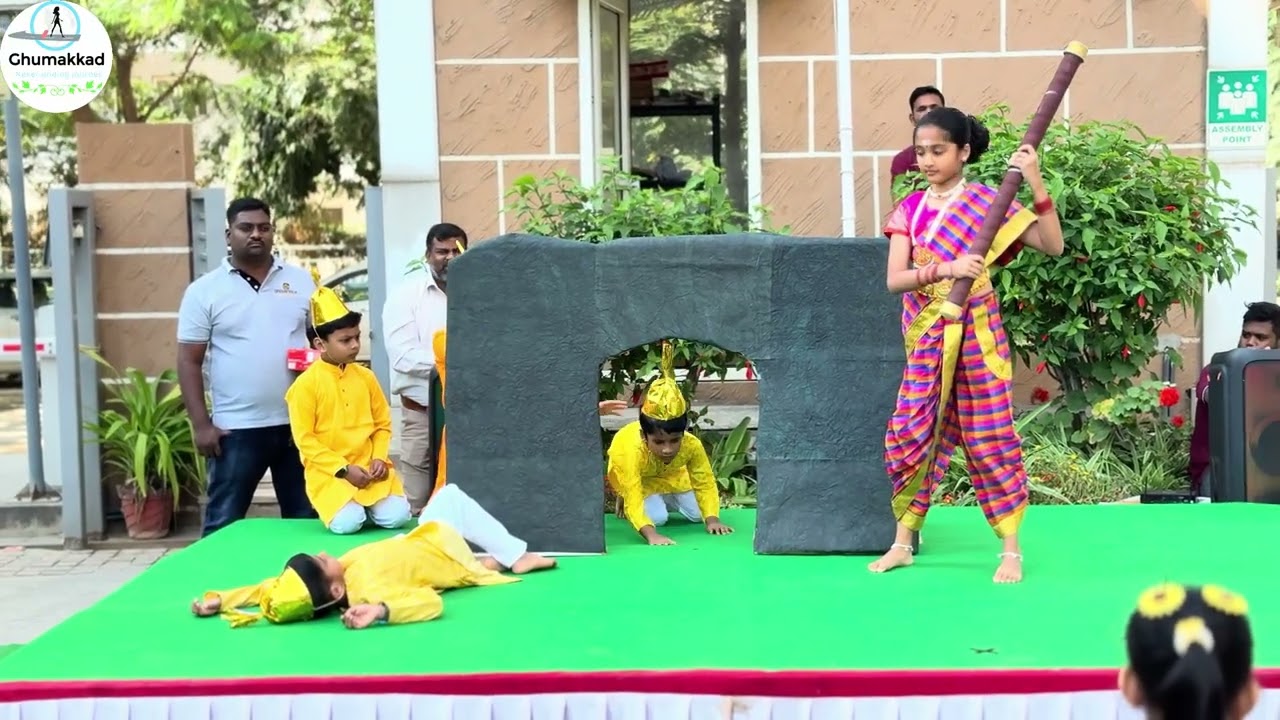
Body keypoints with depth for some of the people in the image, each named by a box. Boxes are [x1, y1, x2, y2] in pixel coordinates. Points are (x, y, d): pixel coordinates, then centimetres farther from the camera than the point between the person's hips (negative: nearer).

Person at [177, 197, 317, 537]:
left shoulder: (301, 281, 8)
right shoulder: (204, 290, 0)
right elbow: (189, 361, -2)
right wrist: (201, 424, -9)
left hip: (298, 423, 3)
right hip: (236, 428, -3)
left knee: (305, 518, 11)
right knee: (224, 524, 2)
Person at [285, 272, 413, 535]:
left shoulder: (365, 377, 8)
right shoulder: (306, 384, -8)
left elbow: (382, 424, 13)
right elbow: (304, 438, -9)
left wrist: (379, 458, -6)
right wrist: (343, 469, -14)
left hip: (369, 468, 4)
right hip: (328, 472, -4)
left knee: (396, 517, -16)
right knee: (347, 523, -24)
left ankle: (366, 504, 17)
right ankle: (333, 506, 12)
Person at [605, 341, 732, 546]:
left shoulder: (692, 445, -38)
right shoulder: (629, 450, -47)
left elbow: (705, 483, -32)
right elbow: (633, 501, -51)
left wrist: (712, 520, -48)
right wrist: (651, 535, -66)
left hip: (671, 474, 3)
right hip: (636, 478, -3)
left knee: (697, 514, -7)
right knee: (657, 517, -24)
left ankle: (664, 500, 21)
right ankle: (638, 502, 8)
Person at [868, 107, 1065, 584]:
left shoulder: (988, 203, -4)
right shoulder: (910, 208, 4)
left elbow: (1053, 245, -13)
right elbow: (894, 279, -8)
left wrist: (1037, 185, -23)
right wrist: (947, 269, -24)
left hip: (975, 334, -4)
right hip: (926, 337, 4)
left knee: (988, 437, -1)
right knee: (909, 435, 5)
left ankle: (1011, 551, 6)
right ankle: (902, 543, 17)